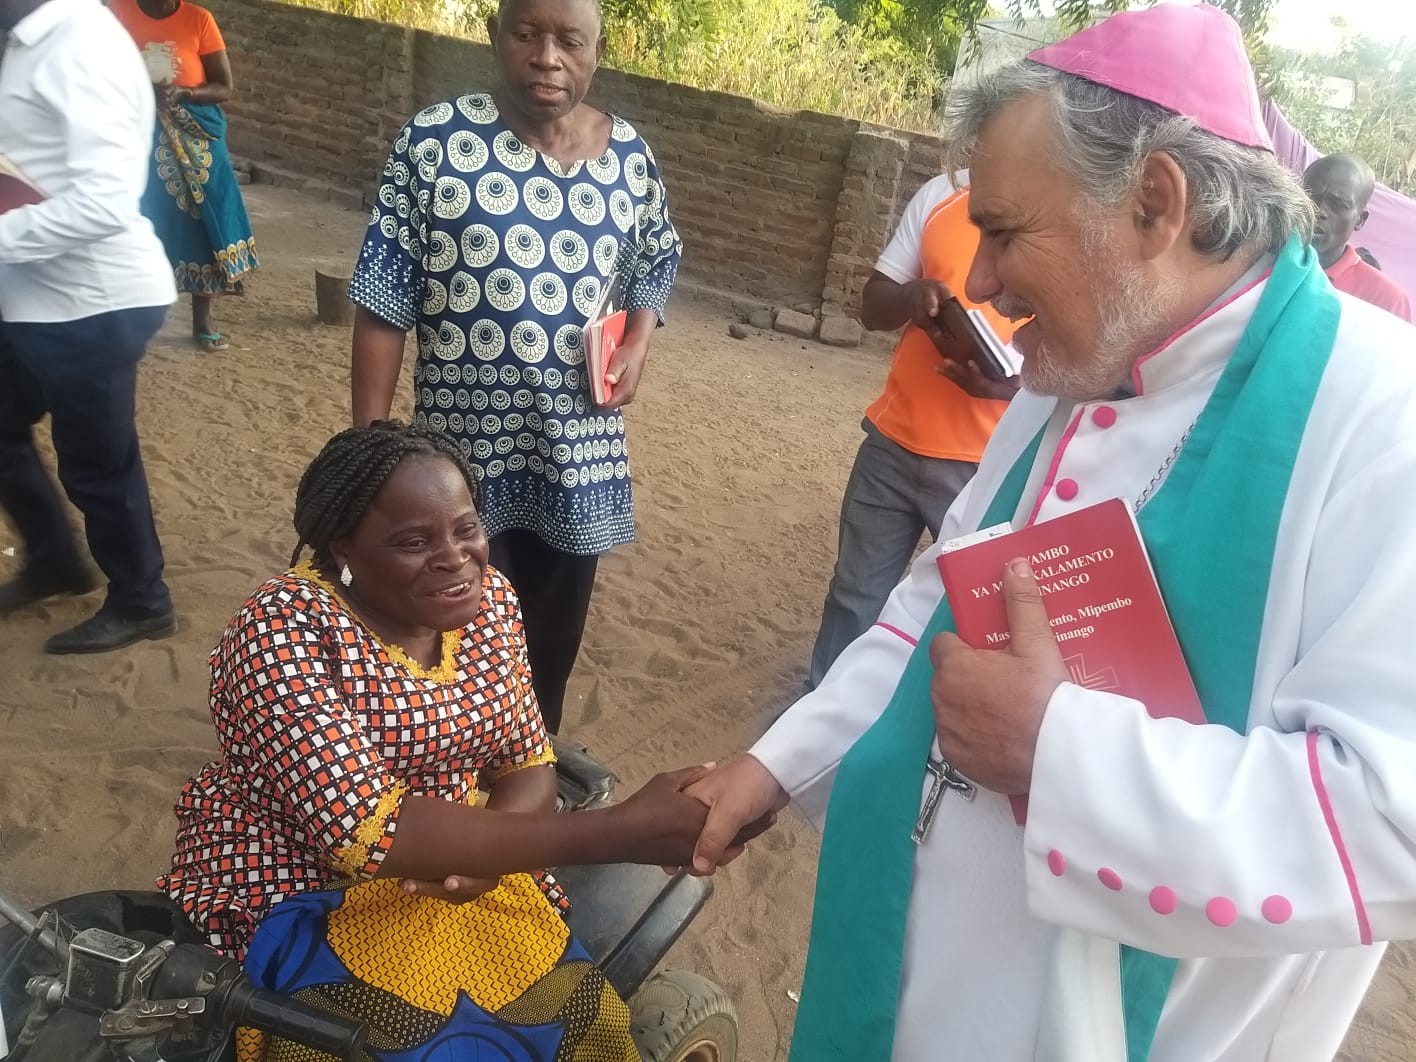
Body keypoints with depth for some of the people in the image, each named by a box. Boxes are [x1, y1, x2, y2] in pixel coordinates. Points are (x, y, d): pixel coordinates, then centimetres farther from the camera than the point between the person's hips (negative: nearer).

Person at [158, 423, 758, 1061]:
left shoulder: (486, 599, -6)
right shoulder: (286, 631, -24)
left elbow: (528, 764, 1)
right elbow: (367, 829, -32)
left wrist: (485, 850, -23)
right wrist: (614, 832, -37)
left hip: (459, 876, 5)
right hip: (306, 894, -4)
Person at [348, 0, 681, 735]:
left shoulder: (629, 155, 2)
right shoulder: (435, 140, -9)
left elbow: (656, 264, 18)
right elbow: (384, 302, -8)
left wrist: (637, 343, -2)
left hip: (578, 445, 4)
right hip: (463, 444, -3)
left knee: (556, 629, 19)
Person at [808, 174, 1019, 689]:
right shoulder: (941, 194, 4)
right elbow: (872, 306, 7)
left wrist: (1012, 384, -25)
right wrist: (910, 296, -17)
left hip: (989, 466, -3)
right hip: (894, 440, 4)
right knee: (855, 596, 15)